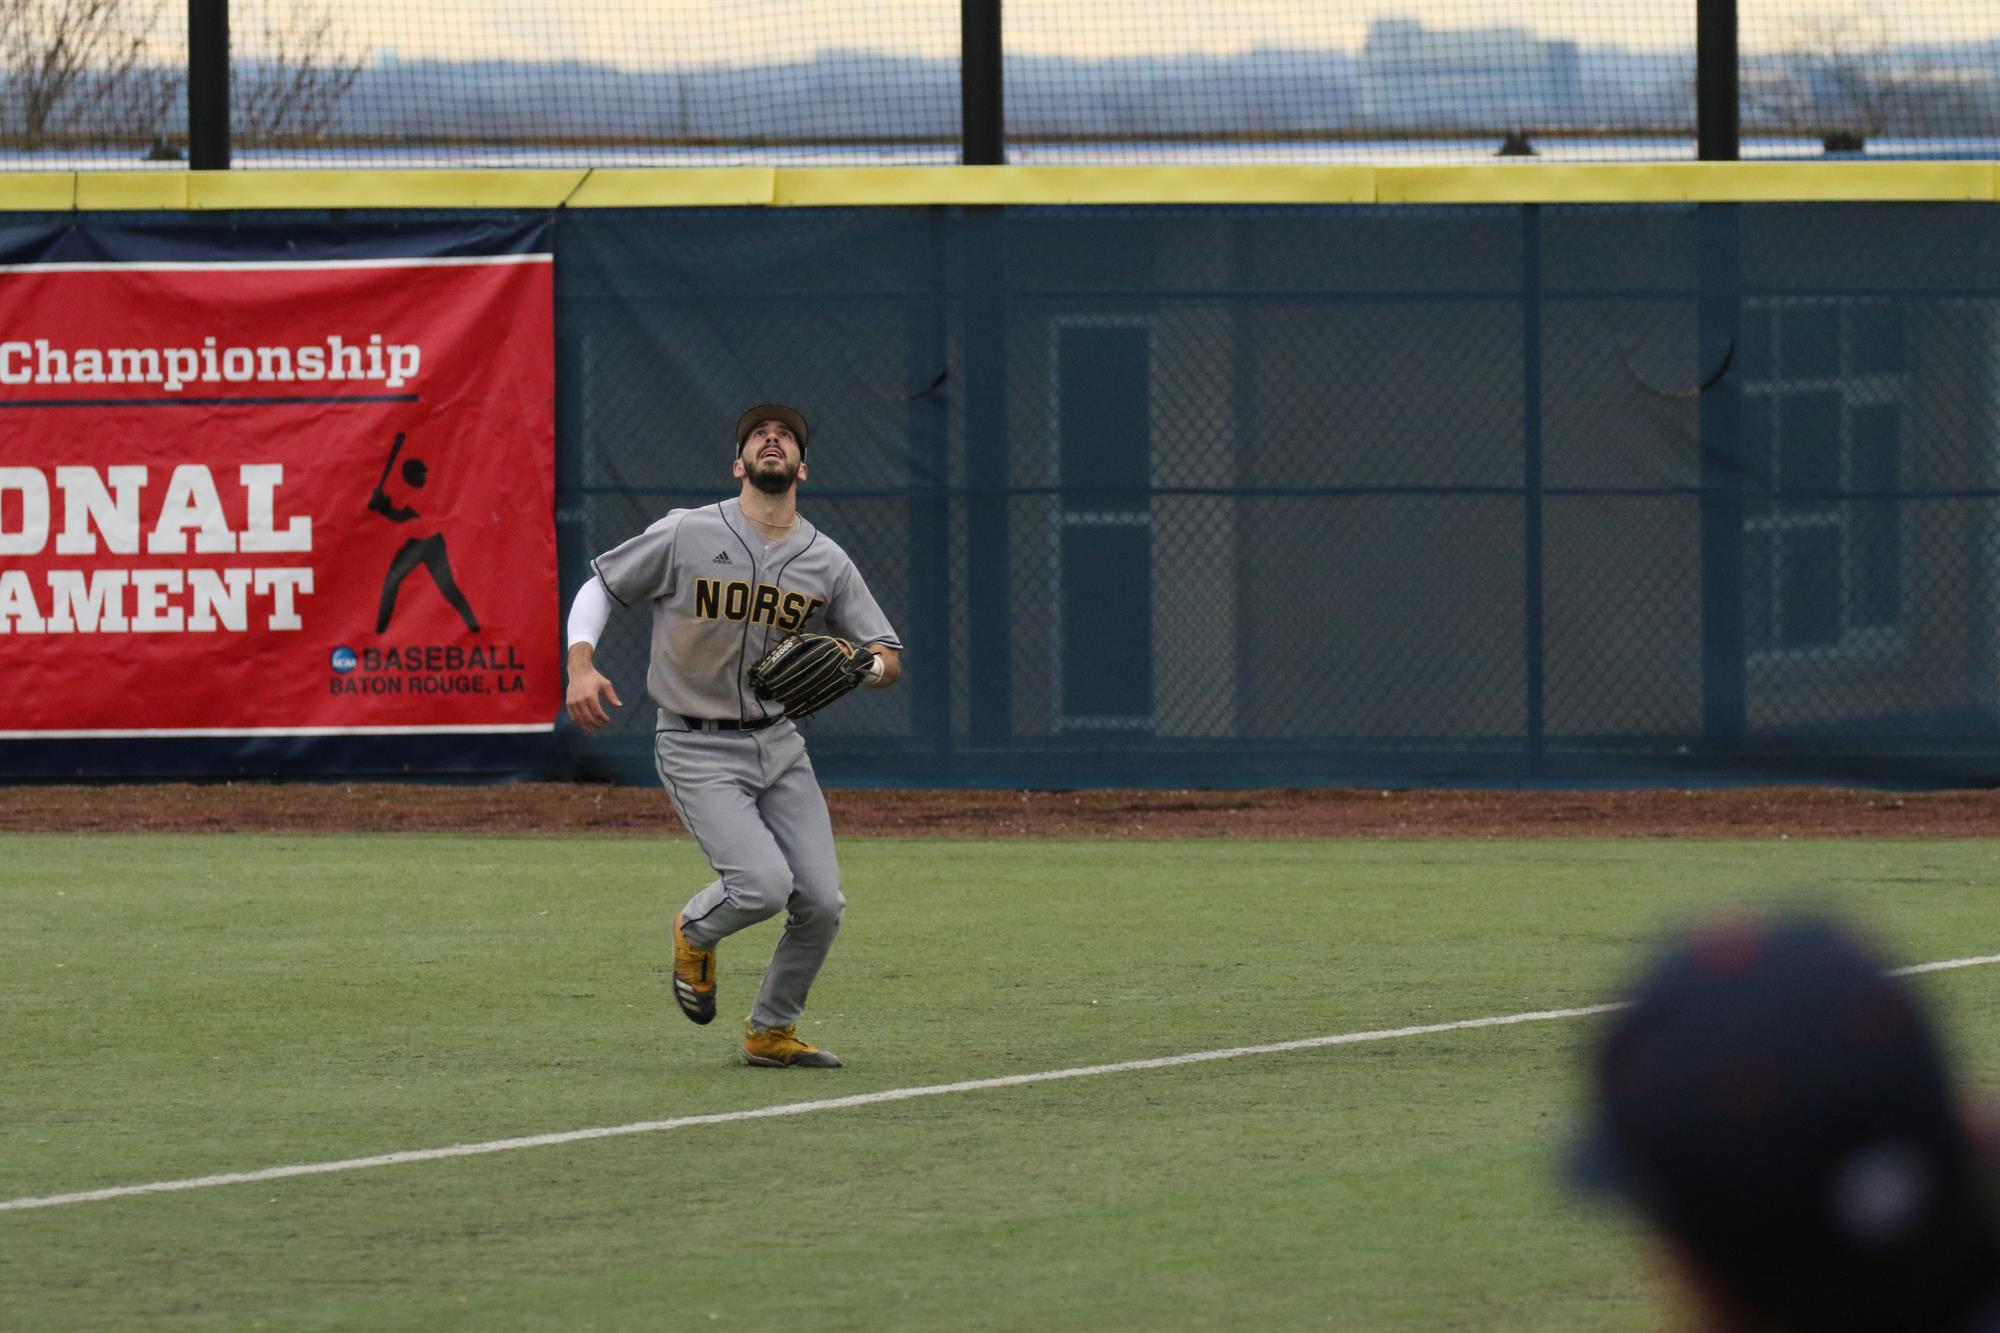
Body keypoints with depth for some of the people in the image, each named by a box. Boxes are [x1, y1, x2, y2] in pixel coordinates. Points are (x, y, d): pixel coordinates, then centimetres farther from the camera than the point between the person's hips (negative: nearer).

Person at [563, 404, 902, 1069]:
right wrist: (581, 664, -15)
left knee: (822, 903, -3)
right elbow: (601, 585, 1)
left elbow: (890, 658, 6)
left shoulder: (827, 562, 1)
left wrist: (863, 664, -19)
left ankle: (772, 1033, 21)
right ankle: (696, 933, 15)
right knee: (764, 884, -21)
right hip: (698, 751, -5)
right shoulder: (685, 536, -9)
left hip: (779, 743, 5)